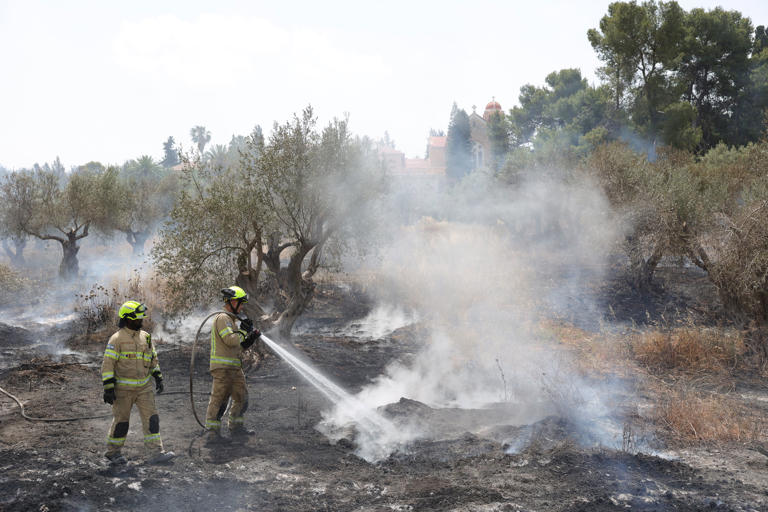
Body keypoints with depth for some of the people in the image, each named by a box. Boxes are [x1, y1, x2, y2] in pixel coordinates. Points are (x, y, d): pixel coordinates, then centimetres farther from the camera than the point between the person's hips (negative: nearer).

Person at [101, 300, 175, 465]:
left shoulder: (145, 336, 7)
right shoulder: (117, 339, -11)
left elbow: (153, 358, 19)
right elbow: (107, 364, -13)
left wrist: (158, 377, 12)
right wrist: (108, 388, -17)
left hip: (143, 387, 5)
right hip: (123, 388, -5)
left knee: (151, 418, -3)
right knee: (121, 421, 5)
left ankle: (156, 453, -4)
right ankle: (113, 452, 24)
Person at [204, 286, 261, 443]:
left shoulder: (230, 320, 22)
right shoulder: (222, 318, -10)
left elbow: (239, 347, 23)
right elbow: (230, 340, -23)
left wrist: (251, 339, 8)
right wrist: (243, 331, -8)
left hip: (234, 368, 10)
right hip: (223, 367, -10)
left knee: (241, 397, 14)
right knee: (219, 399, -7)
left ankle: (237, 427, 24)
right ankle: (213, 431, -3)